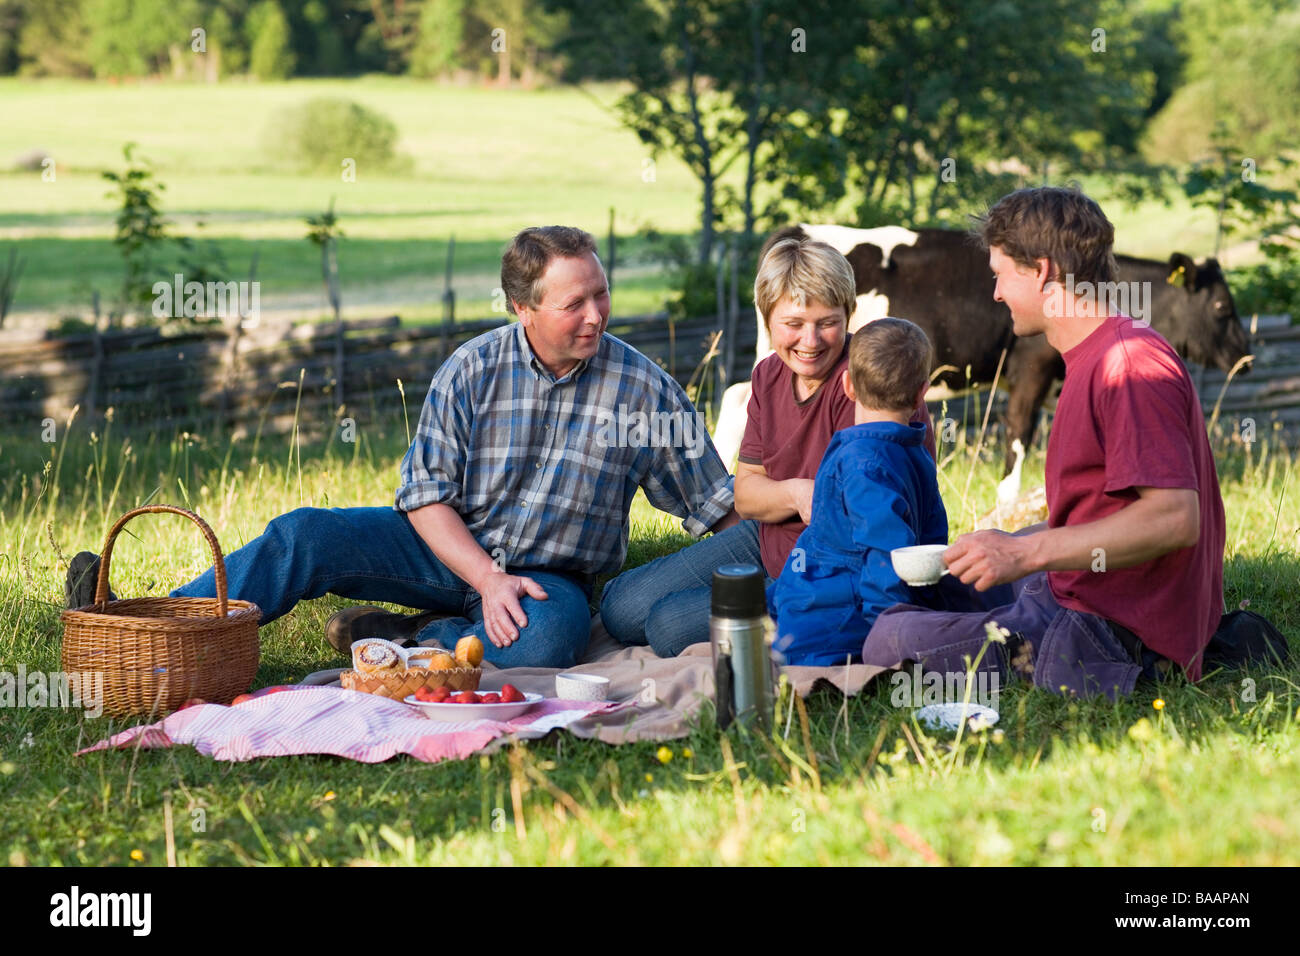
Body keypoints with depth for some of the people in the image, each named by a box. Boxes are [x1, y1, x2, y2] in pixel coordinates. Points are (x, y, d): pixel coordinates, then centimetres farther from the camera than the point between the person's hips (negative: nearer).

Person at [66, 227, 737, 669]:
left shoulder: (645, 388, -7)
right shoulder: (472, 371, -6)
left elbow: (719, 505, 0)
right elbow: (426, 496, -7)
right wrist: (488, 580, -20)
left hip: (553, 577, -1)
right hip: (452, 546, 1)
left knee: (545, 642, -39)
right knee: (305, 537, -18)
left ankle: (408, 638, -20)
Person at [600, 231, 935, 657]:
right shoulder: (770, 375, 1)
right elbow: (745, 493, 3)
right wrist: (794, 493, -18)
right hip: (768, 543, 7)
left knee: (671, 626, -18)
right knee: (622, 610, 3)